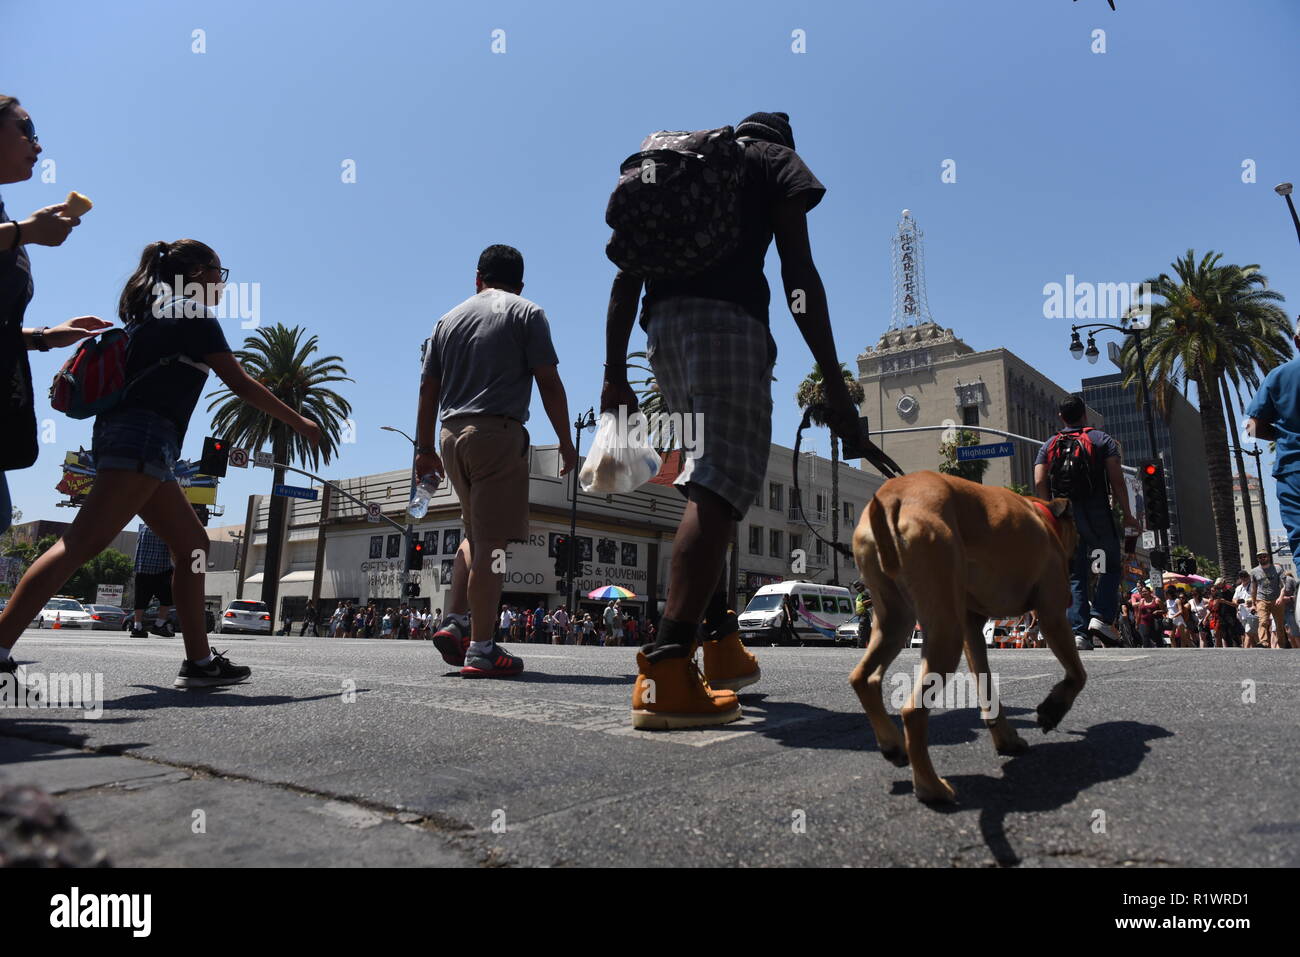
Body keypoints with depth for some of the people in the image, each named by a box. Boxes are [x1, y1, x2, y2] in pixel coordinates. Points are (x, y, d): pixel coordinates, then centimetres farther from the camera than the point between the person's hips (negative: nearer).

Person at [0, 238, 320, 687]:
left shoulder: (153, 313, 24)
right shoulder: (194, 314, -2)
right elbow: (242, 384, -5)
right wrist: (300, 423, 0)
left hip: (122, 432, 10)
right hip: (145, 436, -10)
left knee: (192, 544, 8)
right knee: (81, 545, -15)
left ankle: (199, 661, 6)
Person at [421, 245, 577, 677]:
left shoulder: (448, 320, 20)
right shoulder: (526, 313, 5)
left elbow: (428, 389, 16)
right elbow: (549, 383, -4)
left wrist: (425, 449, 20)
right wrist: (566, 442, 1)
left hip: (452, 434, 6)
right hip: (498, 431, -6)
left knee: (476, 534, 19)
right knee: (491, 542, -7)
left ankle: (453, 622, 10)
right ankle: (482, 649, -6)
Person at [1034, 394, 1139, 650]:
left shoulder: (1049, 446, 12)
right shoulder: (1103, 440, 7)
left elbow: (1039, 483, 0)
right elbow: (1116, 479, -3)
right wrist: (1127, 513, 2)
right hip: (1097, 513, -2)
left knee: (1075, 576, 6)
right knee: (1111, 566, 11)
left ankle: (1078, 632, -2)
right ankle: (1102, 617, -7)